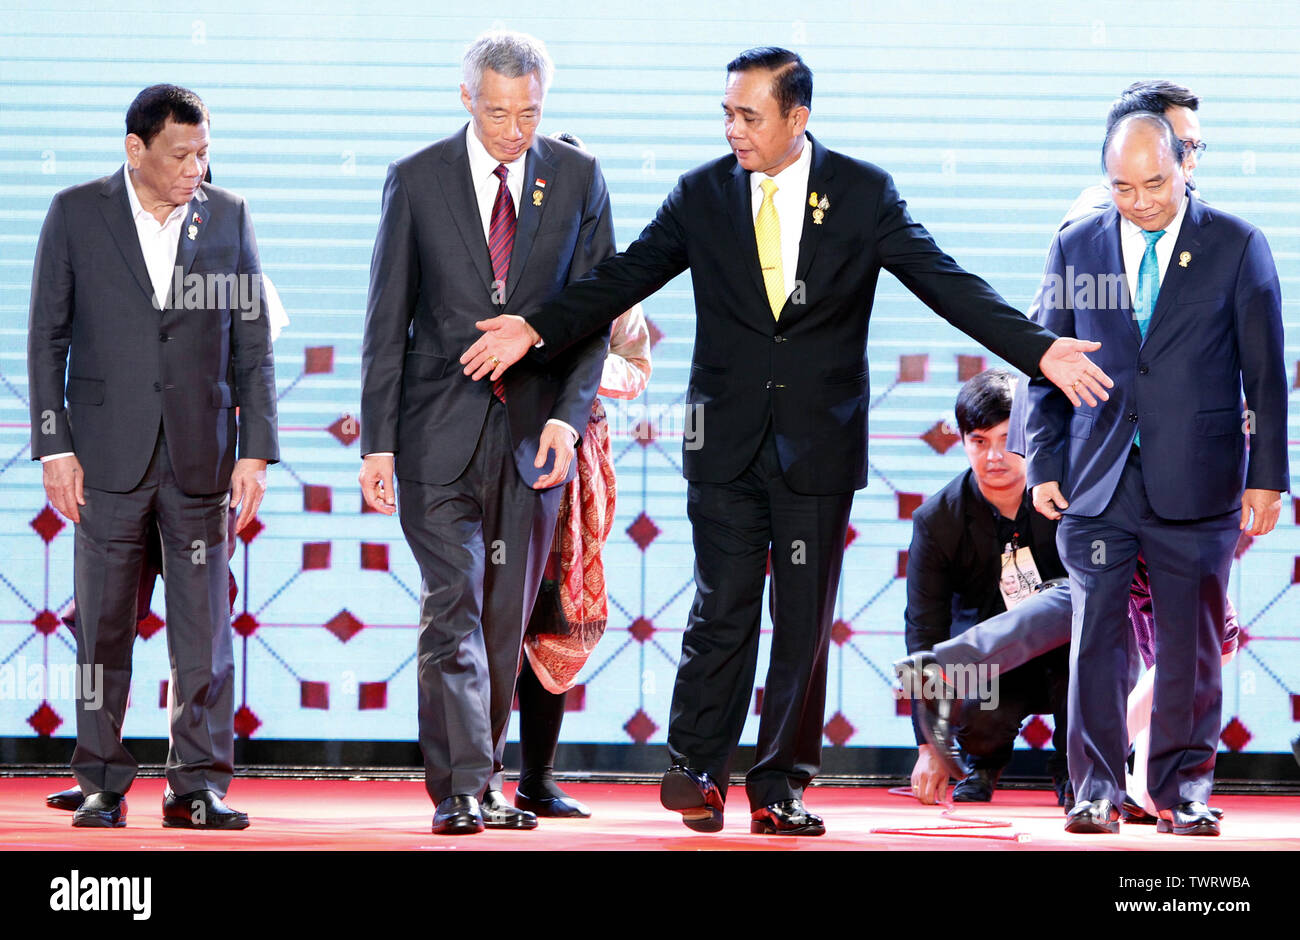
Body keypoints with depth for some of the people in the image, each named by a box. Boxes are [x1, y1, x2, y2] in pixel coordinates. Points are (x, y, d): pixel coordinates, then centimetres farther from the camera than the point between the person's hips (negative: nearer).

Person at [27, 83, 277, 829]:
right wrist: (54, 447, -4)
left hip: (200, 456, 1)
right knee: (103, 626, 3)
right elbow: (48, 339, 3)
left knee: (205, 627, -1)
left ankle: (200, 786, 4)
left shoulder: (228, 217, 6)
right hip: (108, 456, -1)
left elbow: (252, 343, 6)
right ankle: (102, 787, 10)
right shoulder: (77, 215, 2)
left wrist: (256, 452, 0)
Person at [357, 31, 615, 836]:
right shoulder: (418, 181, 1)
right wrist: (377, 441, -3)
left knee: (506, 618, 6)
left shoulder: (578, 179, 4)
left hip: (534, 429, 2)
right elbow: (388, 321, 2)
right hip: (441, 429, -2)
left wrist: (569, 415, -10)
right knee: (453, 606, -11)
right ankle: (461, 790, -14)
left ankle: (483, 784, 15)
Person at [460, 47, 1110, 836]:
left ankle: (781, 788, 11)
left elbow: (946, 283, -5)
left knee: (804, 621, 3)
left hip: (819, 443, 0)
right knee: (722, 610, -4)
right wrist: (538, 331, -8)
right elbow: (623, 279, 4)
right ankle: (698, 770, 8)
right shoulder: (702, 196, 3)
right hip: (728, 439, 0)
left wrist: (1040, 350, -16)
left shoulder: (864, 194, -1)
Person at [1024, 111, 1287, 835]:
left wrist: (1267, 475, -1)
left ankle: (1184, 789, 12)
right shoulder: (1076, 248, 7)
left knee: (1192, 642, 3)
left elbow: (1266, 372, 3)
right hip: (1097, 479, 1)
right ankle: (1098, 788, 6)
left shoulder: (1238, 247, 1)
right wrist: (1045, 464, 6)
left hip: (1196, 485, -1)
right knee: (1096, 635, -2)